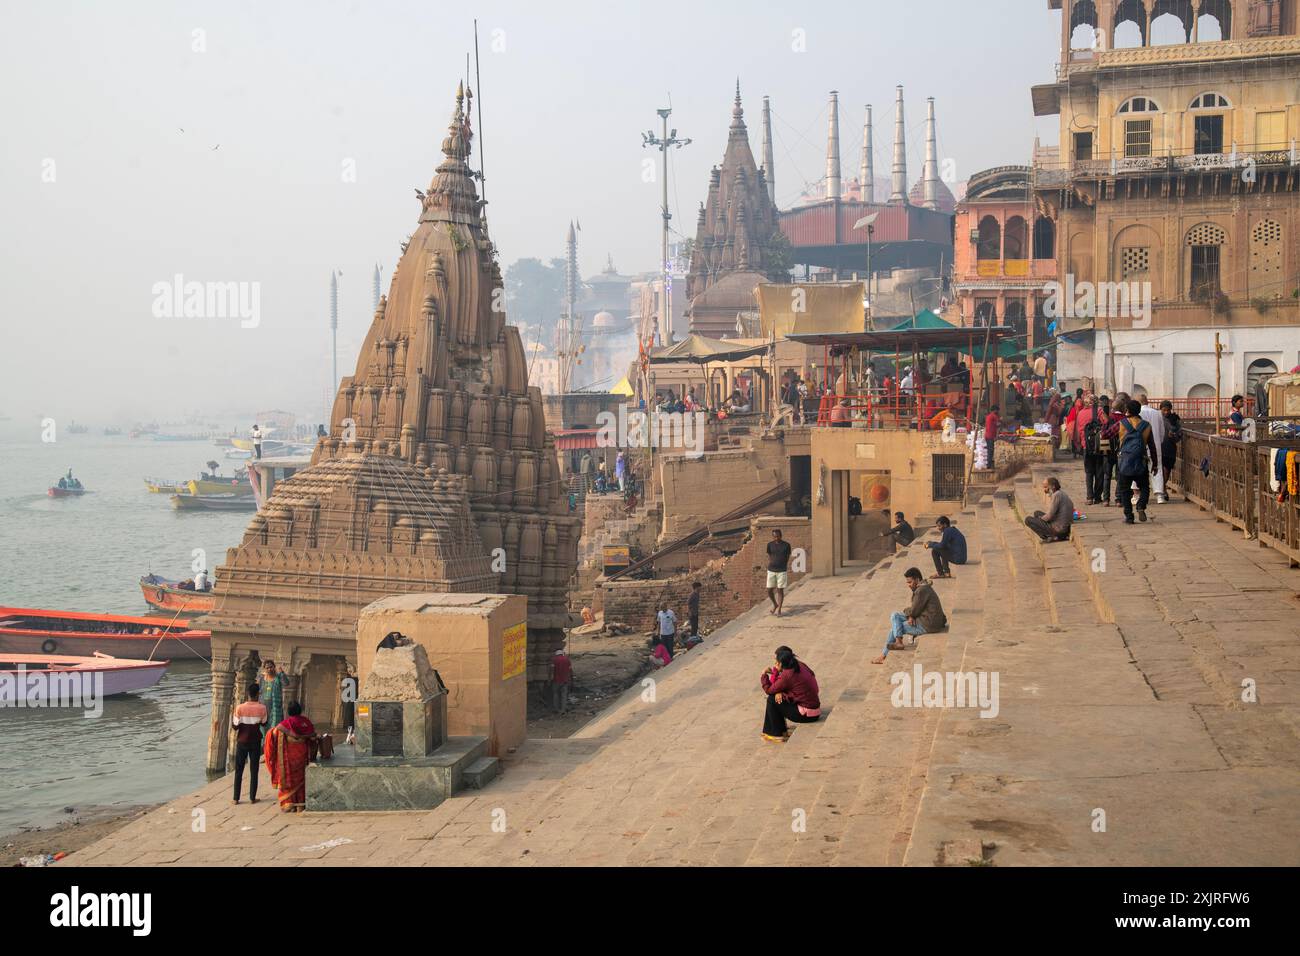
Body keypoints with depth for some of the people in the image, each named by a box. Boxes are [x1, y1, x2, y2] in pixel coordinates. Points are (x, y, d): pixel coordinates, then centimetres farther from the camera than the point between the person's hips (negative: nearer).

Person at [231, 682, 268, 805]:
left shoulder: (240, 708, -13)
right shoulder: (261, 708, -10)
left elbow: (235, 726, -8)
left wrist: (231, 716, 9)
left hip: (242, 742, 0)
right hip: (255, 743, 0)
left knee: (238, 771, 8)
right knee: (254, 771, 8)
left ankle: (236, 799, 8)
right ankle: (252, 798, 9)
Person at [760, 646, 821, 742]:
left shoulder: (787, 675, -21)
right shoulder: (800, 665, 4)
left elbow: (769, 690, -9)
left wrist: (764, 675, 5)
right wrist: (781, 693, -6)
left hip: (807, 715, -9)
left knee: (772, 700, -2)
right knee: (778, 697, 16)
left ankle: (777, 735, 8)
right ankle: (782, 730, 23)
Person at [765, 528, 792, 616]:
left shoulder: (786, 545, -2)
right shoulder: (770, 545, 3)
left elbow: (787, 558, 6)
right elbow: (769, 557, 11)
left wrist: (786, 570, 7)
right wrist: (769, 567, 5)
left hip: (782, 571, -2)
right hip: (771, 571, 2)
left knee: (780, 590, 0)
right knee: (769, 590, 2)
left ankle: (779, 610, 9)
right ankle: (775, 604, 28)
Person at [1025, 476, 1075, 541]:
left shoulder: (1056, 495, -18)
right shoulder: (1061, 493, 13)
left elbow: (1049, 516, -18)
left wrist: (1040, 518, 0)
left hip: (1059, 529, -10)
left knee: (1028, 520, -4)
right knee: (1037, 513, 25)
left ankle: (1051, 537, -6)